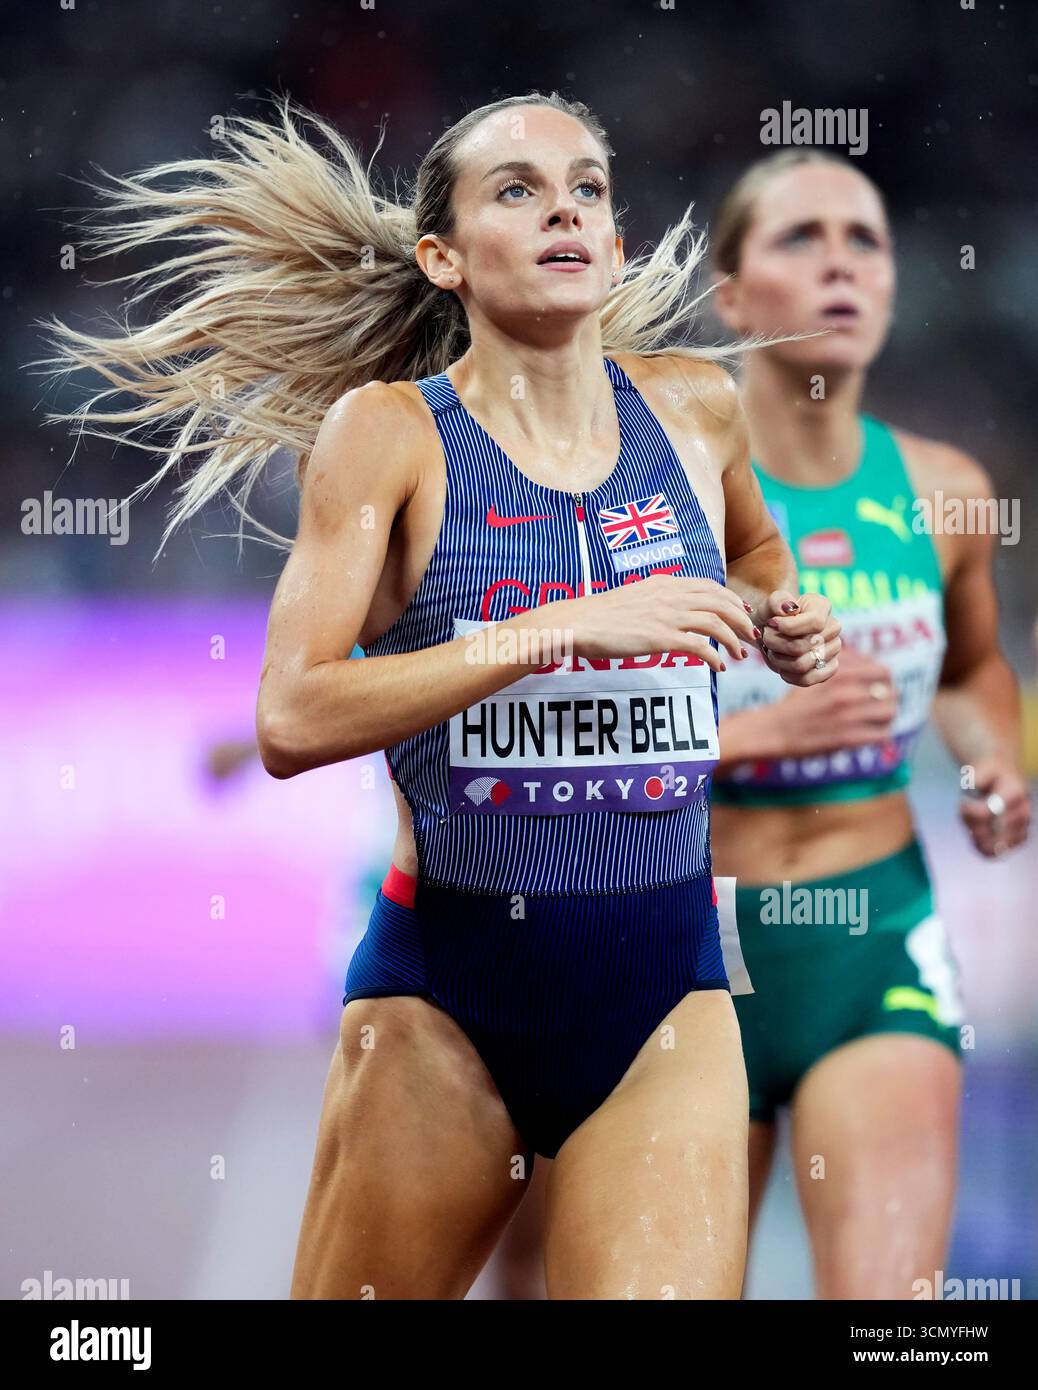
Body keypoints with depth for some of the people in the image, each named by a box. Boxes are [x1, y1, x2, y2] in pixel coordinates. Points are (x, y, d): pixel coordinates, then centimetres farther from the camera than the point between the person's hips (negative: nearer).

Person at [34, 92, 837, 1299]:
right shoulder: (387, 431, -6)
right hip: (443, 995, -2)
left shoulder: (692, 406, 6)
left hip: (665, 995, 2)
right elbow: (290, 723, -19)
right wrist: (566, 627, -23)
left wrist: (784, 626, 8)